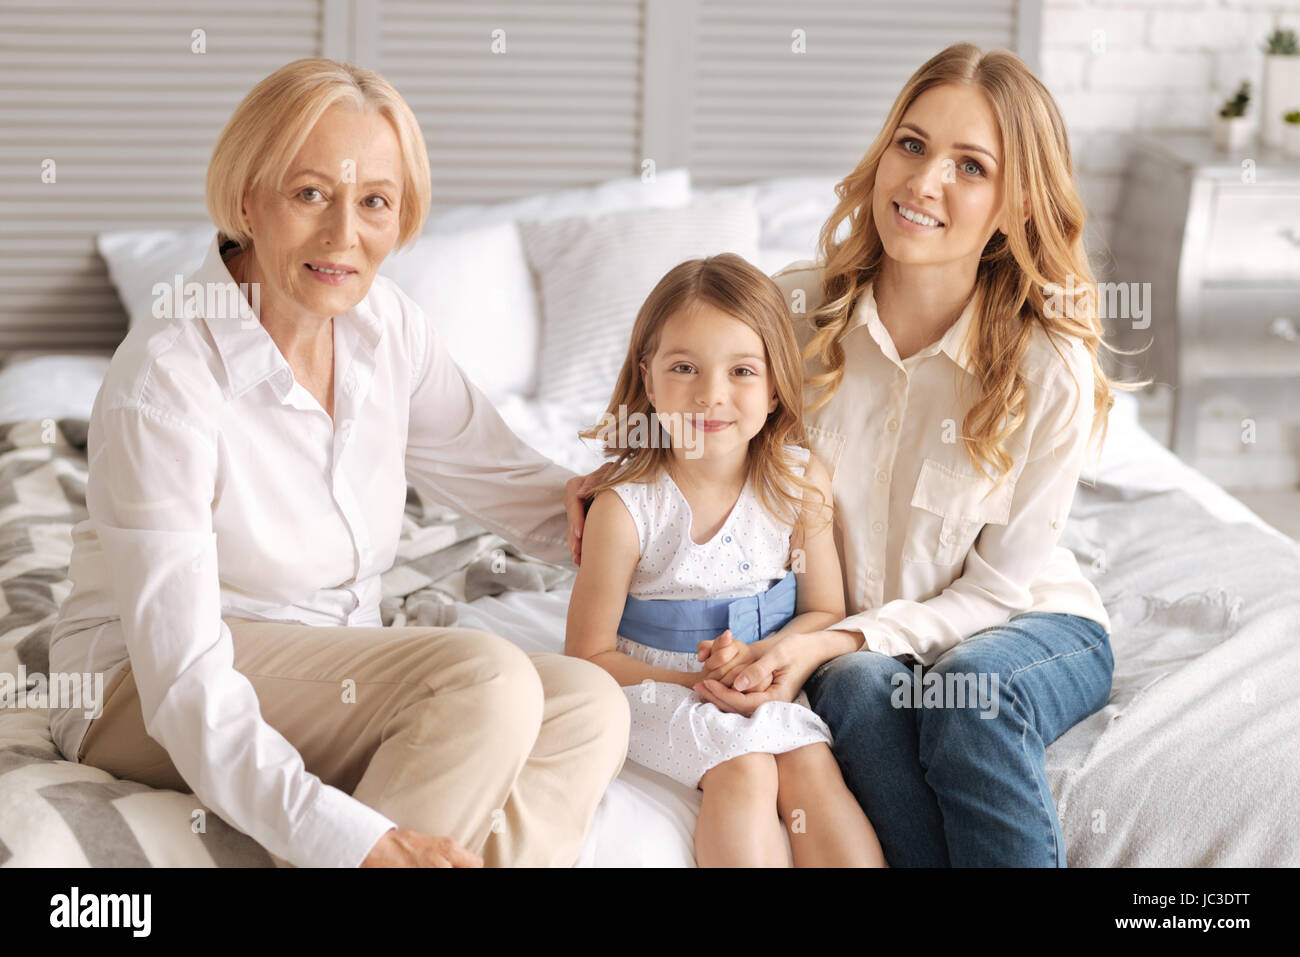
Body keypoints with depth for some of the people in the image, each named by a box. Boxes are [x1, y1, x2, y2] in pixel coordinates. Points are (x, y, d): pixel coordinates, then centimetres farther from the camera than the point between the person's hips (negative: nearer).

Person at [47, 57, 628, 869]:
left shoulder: (385, 324, -3)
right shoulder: (165, 384, -24)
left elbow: (516, 486, 7)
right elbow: (188, 688, -29)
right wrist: (361, 841, -43)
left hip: (333, 691, 7)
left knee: (589, 707, -18)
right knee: (486, 677, -29)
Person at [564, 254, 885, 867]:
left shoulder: (801, 483, -6)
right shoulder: (625, 508, -16)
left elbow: (825, 612, 5)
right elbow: (589, 656, -9)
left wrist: (758, 657, -15)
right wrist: (697, 683, -20)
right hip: (658, 688, -3)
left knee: (813, 768, -22)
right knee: (743, 770, -27)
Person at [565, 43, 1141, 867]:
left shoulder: (1050, 368, -19)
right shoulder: (798, 306, -12)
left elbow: (997, 587, -14)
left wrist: (834, 641, -26)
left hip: (1028, 624, -2)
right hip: (843, 639, 2)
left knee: (973, 690, -35)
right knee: (861, 689, -33)